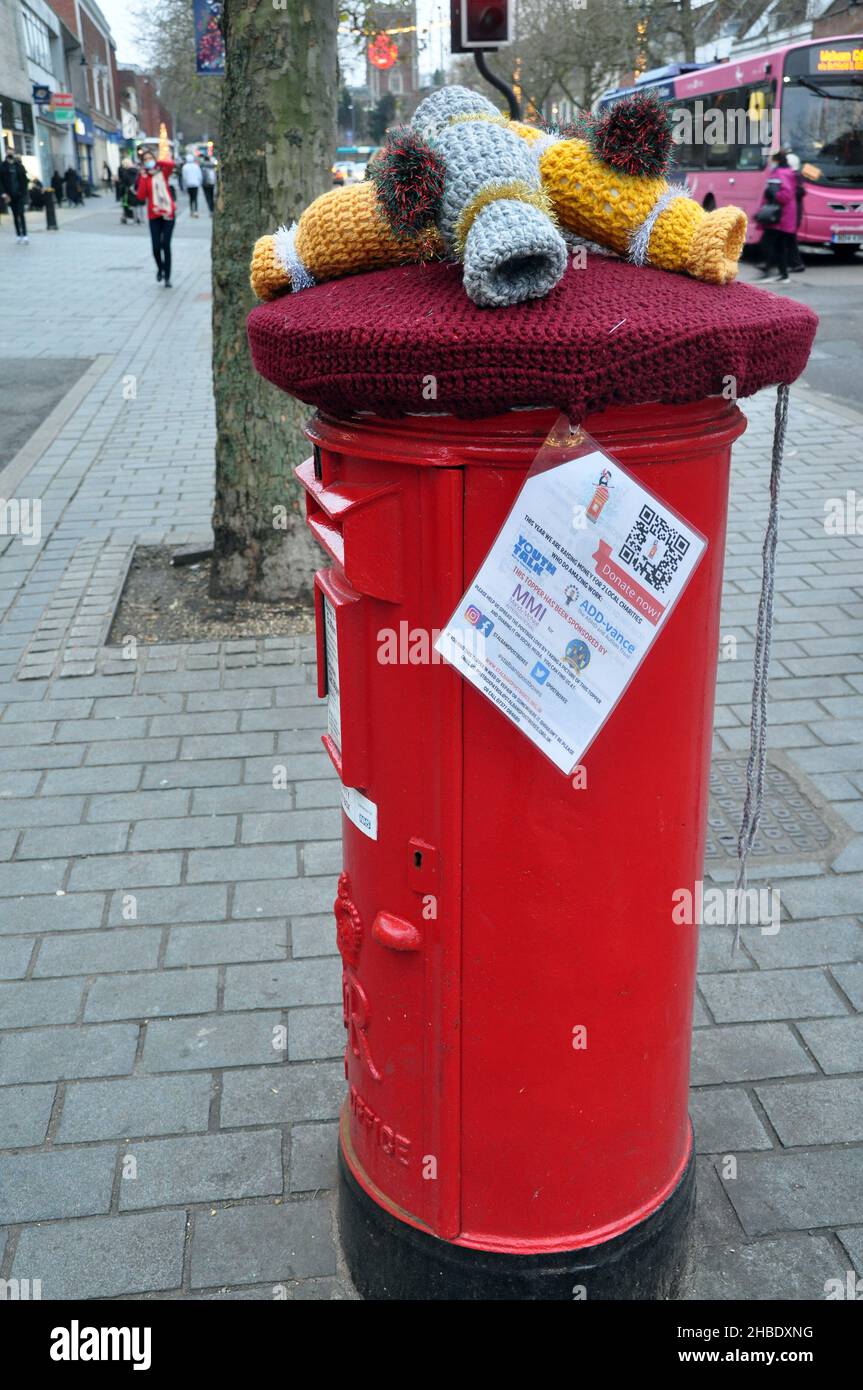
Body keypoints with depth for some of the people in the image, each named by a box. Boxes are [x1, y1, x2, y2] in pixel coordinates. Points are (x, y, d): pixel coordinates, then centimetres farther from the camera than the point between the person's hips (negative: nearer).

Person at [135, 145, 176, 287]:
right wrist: (144, 177, -9)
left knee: (166, 245, -5)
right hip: (154, 215, 1)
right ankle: (160, 268, 23)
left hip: (168, 212, -1)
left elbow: (171, 164, -19)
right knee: (156, 246, -7)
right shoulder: (143, 177, 5)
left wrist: (156, 163, -15)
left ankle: (167, 277, 3)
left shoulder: (163, 172, 4)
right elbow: (141, 197, -7)